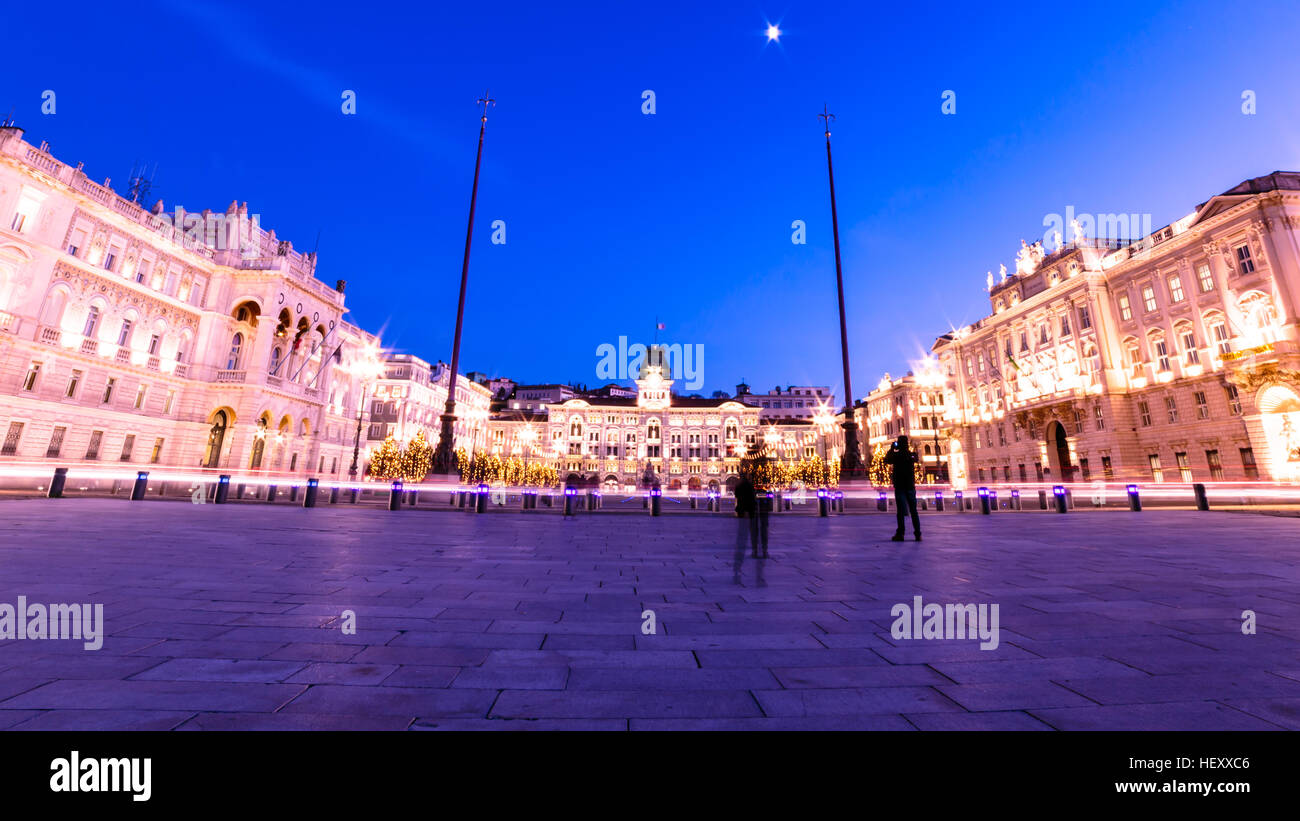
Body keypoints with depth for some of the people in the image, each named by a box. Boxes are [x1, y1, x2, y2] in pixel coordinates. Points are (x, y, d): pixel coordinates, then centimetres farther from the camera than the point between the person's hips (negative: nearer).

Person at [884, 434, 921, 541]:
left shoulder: (896, 455, -9)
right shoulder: (912, 455, 1)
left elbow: (886, 460, 9)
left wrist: (891, 449, 15)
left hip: (899, 487, -3)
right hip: (911, 486, 3)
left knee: (901, 510, -2)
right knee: (913, 510, 9)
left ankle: (900, 534, -4)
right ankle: (918, 534, 8)